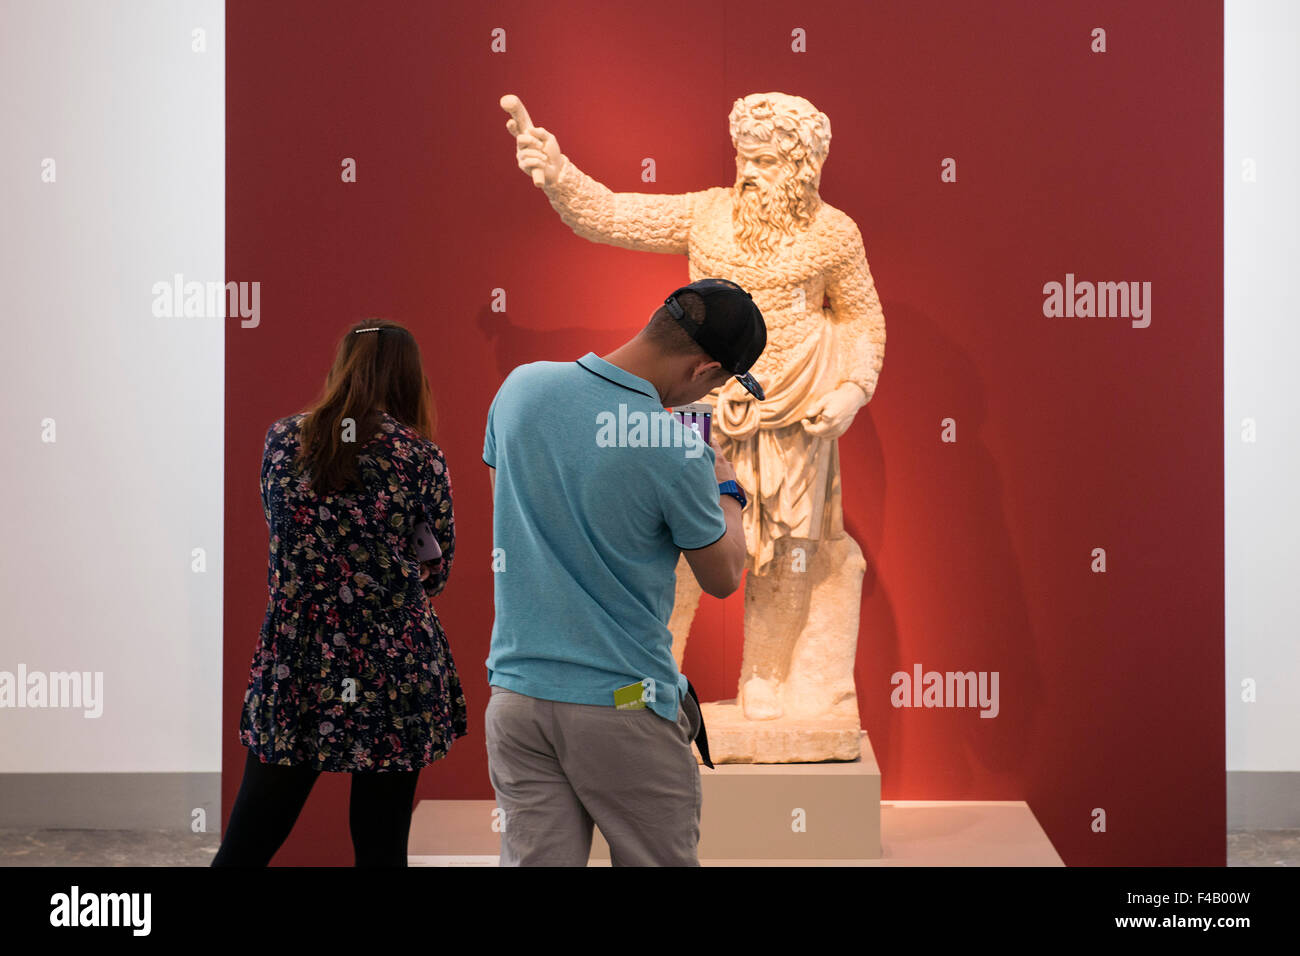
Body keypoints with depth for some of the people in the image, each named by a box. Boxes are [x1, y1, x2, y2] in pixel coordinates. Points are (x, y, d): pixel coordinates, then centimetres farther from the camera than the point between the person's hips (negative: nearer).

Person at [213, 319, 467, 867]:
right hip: (391, 677, -2)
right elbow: (435, 571, 3)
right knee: (380, 847, 7)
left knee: (246, 844, 8)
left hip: (292, 667, 2)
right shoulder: (419, 455, -5)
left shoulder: (282, 439, 3)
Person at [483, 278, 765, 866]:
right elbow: (722, 578, -2)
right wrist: (726, 492, 17)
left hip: (517, 690, 5)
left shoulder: (521, 387, -3)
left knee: (533, 861, 8)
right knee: (661, 861, 11)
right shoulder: (677, 454, -18)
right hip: (622, 707, -5)